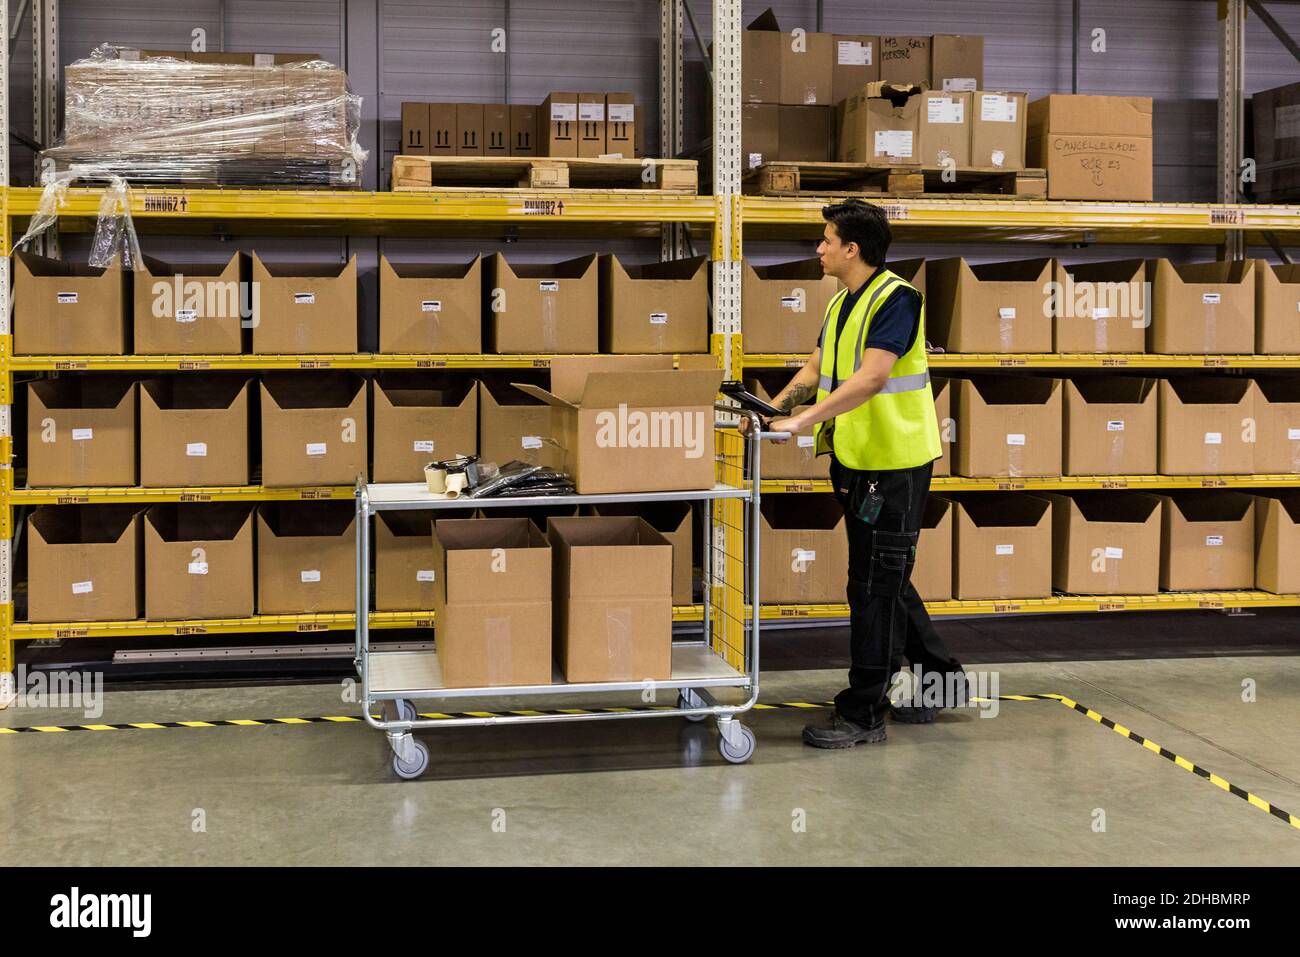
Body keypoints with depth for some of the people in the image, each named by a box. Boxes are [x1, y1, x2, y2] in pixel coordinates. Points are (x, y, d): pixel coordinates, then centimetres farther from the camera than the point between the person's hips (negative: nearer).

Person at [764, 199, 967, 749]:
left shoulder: (896, 299, -17)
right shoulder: (842, 304, 12)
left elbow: (871, 377, -28)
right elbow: (816, 369, 18)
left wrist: (805, 420, -31)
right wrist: (772, 410, 3)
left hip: (895, 465, -10)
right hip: (856, 461, 10)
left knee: (875, 586, -4)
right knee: (886, 579, 18)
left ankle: (863, 713, 4)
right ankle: (940, 675, 33)